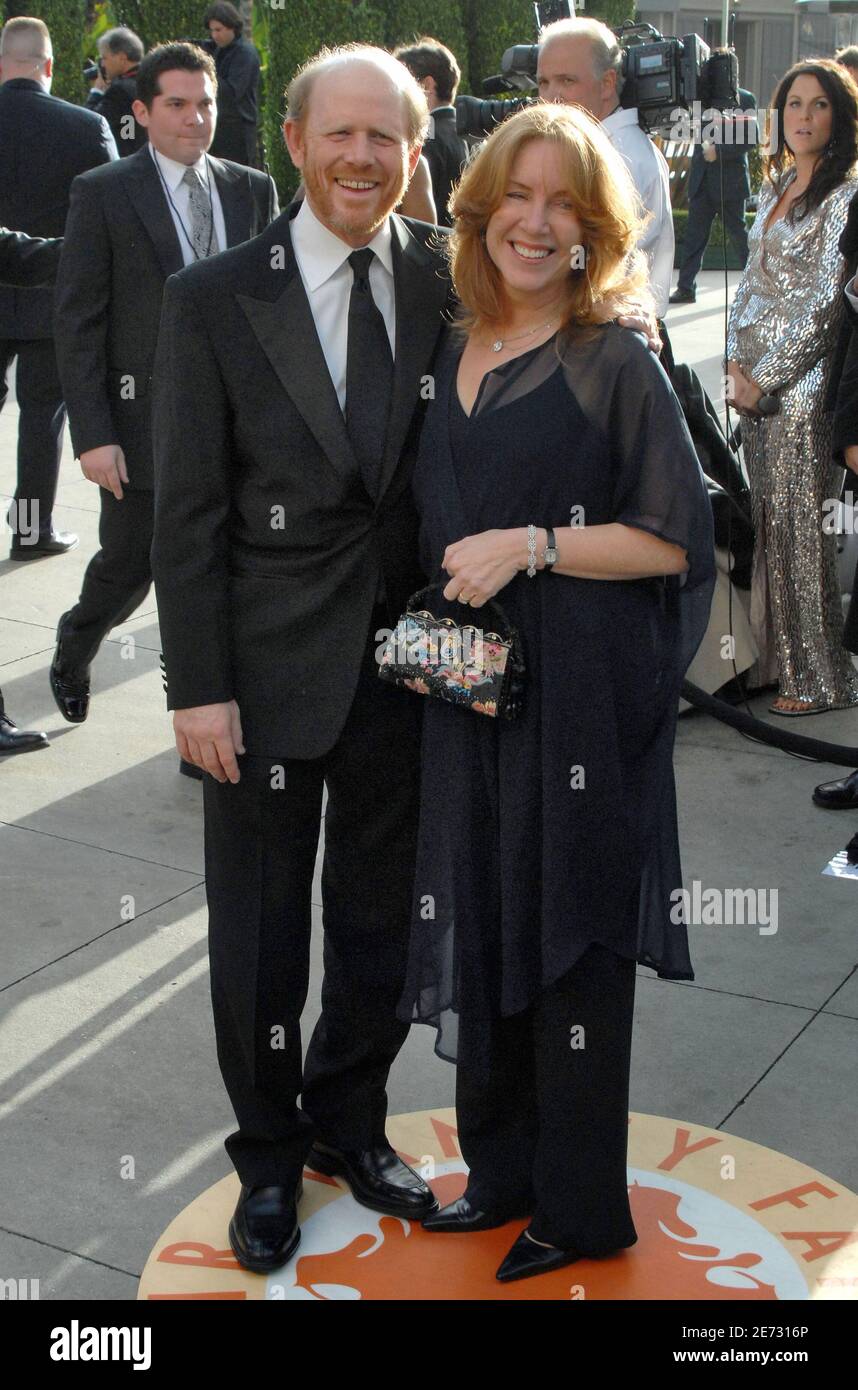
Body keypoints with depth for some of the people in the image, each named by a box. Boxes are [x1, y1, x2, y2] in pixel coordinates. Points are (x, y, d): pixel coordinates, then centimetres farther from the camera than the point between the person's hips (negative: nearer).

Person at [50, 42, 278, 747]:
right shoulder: (103, 193, -3)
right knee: (127, 568, 10)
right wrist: (93, 435, -12)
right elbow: (78, 322, -6)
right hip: (144, 422, -2)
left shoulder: (254, 190, 7)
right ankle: (73, 655, 43)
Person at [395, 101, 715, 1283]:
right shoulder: (454, 356, 10)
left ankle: (583, 1210, 21)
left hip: (581, 695, -6)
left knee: (570, 939, 3)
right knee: (483, 925, 13)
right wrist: (426, 629, 8)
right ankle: (504, 1171, 32)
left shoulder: (616, 365, -8)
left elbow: (673, 539, -10)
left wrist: (531, 545, -17)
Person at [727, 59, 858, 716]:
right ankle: (774, 655, 22)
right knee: (767, 515, 11)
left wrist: (765, 378, -12)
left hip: (803, 382, -7)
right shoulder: (777, 187, 14)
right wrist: (737, 361, 4)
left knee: (800, 521, -3)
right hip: (754, 377, 7)